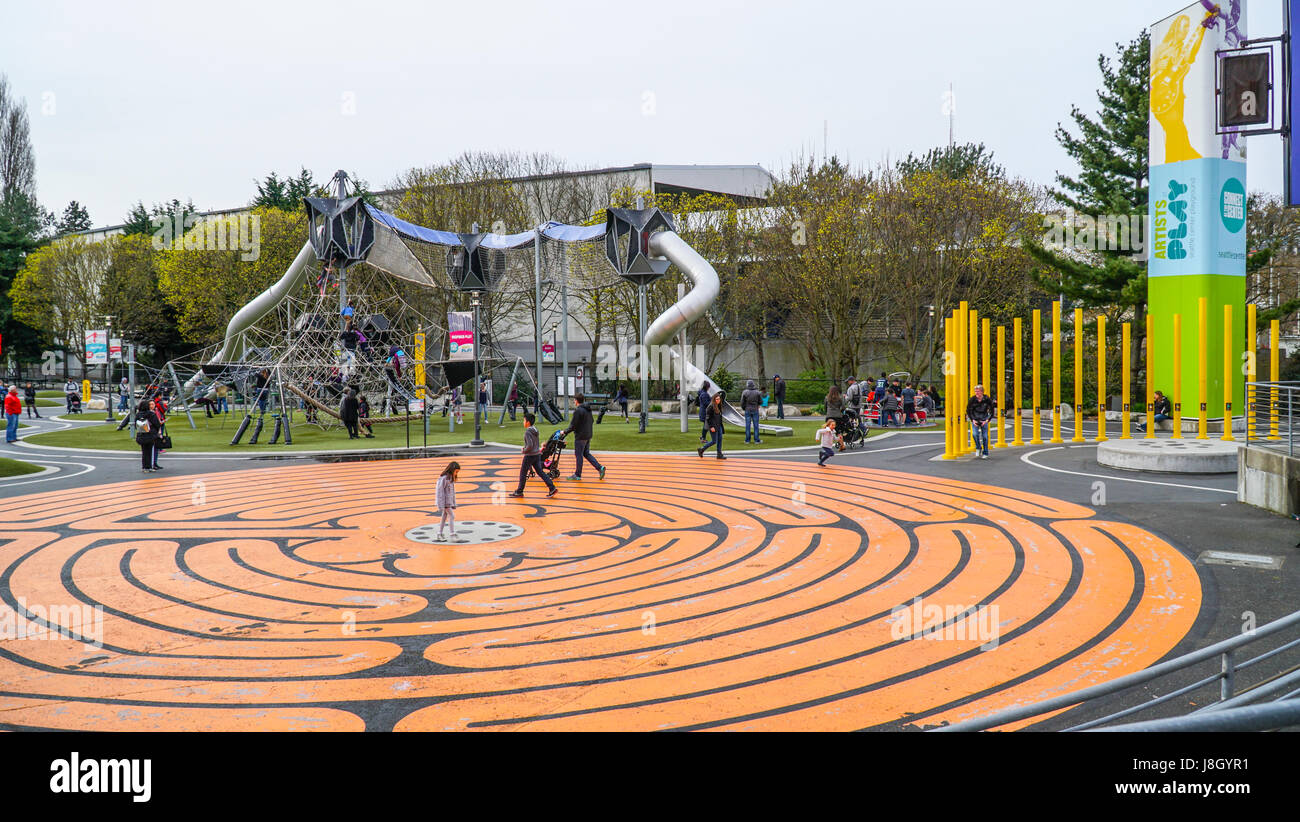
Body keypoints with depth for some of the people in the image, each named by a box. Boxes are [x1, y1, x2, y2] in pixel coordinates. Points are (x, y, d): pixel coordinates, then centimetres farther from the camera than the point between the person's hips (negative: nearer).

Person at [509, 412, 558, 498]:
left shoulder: (528, 432, -18)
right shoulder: (535, 430, 9)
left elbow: (530, 445, -24)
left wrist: (524, 451, -10)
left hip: (530, 455, -8)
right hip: (537, 454, 8)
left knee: (523, 473, 5)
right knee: (540, 472, 8)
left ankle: (519, 492, 14)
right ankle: (552, 488, 0)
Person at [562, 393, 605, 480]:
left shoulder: (578, 411, -17)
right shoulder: (588, 410, 9)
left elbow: (573, 426, -17)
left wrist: (565, 432, -2)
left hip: (580, 436, -8)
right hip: (588, 436, 8)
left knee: (579, 455, 1)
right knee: (586, 453, 17)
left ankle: (577, 475, 9)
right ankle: (600, 467, 6)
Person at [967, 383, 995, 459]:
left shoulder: (987, 399, -17)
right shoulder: (972, 400, -16)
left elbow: (991, 412, -9)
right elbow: (968, 411, -3)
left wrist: (987, 420, -19)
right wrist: (972, 420, -14)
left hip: (984, 419, 0)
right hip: (975, 418, 0)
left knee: (985, 436, -3)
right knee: (975, 434, -18)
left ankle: (985, 453, 9)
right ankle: (978, 448, 7)